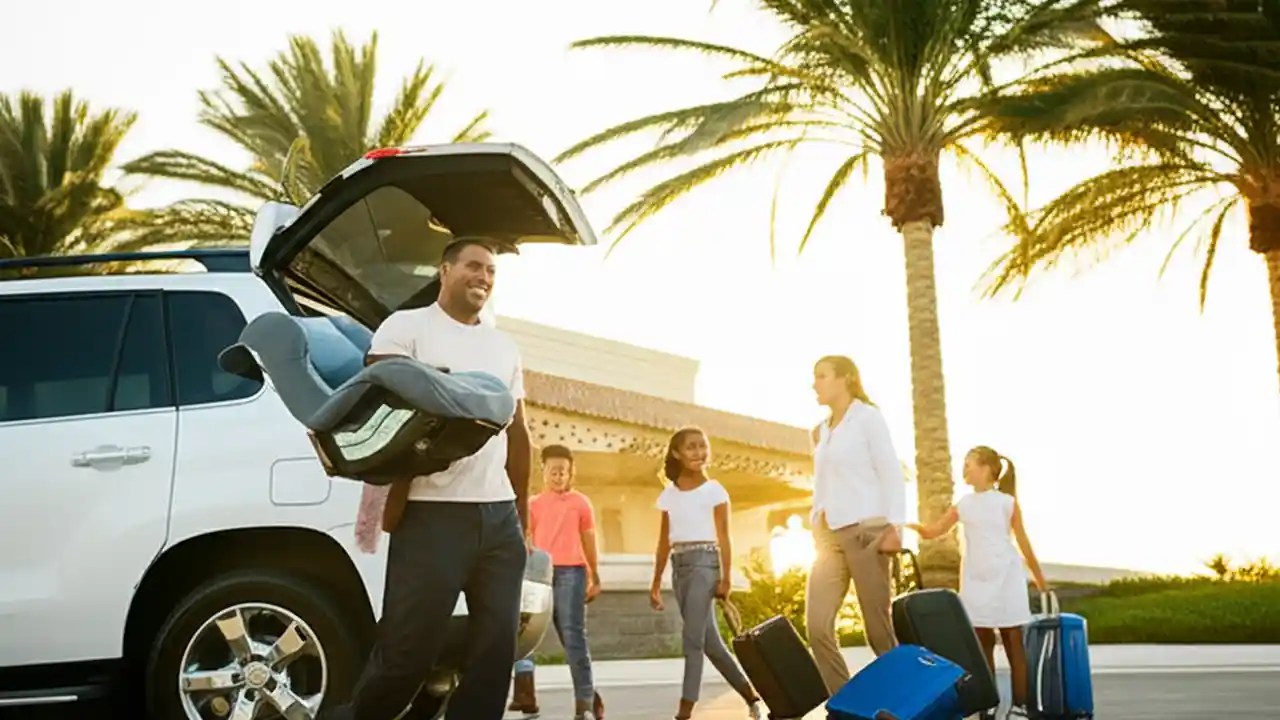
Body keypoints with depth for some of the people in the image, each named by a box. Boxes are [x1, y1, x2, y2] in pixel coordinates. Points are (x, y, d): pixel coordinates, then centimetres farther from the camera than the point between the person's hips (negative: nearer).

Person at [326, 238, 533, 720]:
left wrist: (522, 515, 18)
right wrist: (390, 502, -14)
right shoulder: (406, 326, 2)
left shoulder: (504, 346, 20)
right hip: (433, 515, -6)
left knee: (496, 648, 3)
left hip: (499, 517, 6)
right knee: (408, 649, -4)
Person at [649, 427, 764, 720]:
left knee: (693, 638, -11)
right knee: (709, 640, 8)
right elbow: (664, 541, 14)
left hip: (704, 562, -5)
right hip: (680, 566, 6)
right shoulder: (669, 494, 11)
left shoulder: (714, 490, -1)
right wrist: (656, 582, 13)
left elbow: (723, 537, -5)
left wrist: (725, 578, -11)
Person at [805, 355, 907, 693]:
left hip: (865, 529, -6)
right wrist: (816, 526, 12)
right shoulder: (822, 430, 19)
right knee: (817, 626, -7)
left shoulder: (867, 416, 1)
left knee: (878, 628, -4)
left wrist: (894, 525, -14)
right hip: (830, 535, 6)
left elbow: (891, 472, -5)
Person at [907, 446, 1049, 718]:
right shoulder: (963, 504, 9)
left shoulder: (1007, 502, 1)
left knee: (1013, 643, 0)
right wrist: (908, 524, -11)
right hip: (974, 581, 3)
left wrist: (1041, 581, 9)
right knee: (982, 644, 4)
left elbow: (1024, 543, 5)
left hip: (1005, 578, -3)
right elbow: (932, 531, 7)